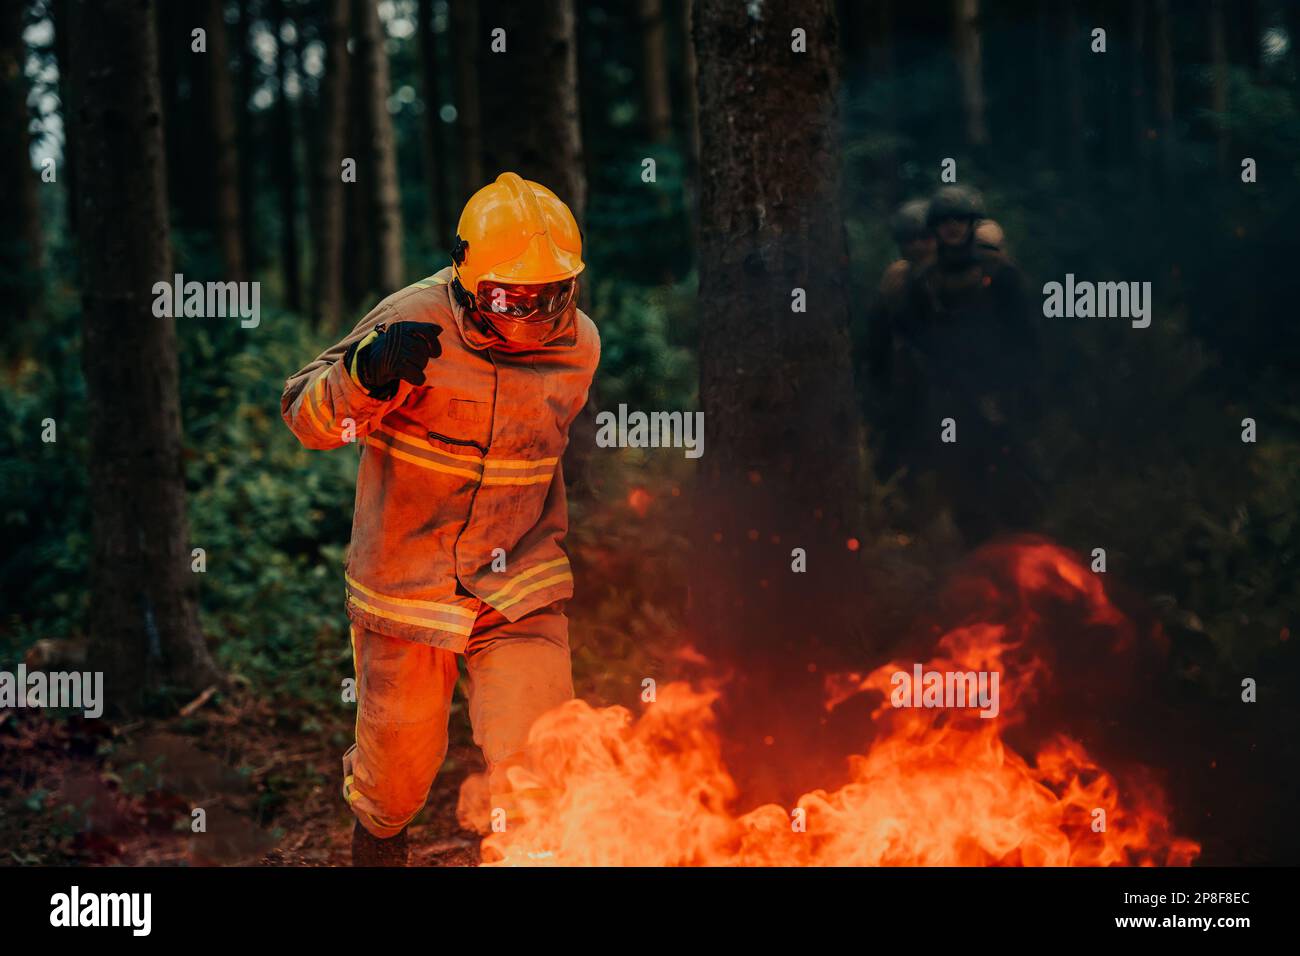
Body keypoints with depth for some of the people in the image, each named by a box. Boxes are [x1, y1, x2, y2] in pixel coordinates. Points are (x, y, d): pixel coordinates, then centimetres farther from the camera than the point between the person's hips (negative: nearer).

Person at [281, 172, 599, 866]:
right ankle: (377, 822, 49)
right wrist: (365, 373, -37)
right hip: (405, 591, -2)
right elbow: (305, 415, -17)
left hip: (519, 598, 2)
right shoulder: (414, 322, -16)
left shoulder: (577, 345, -1)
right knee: (401, 766, 15)